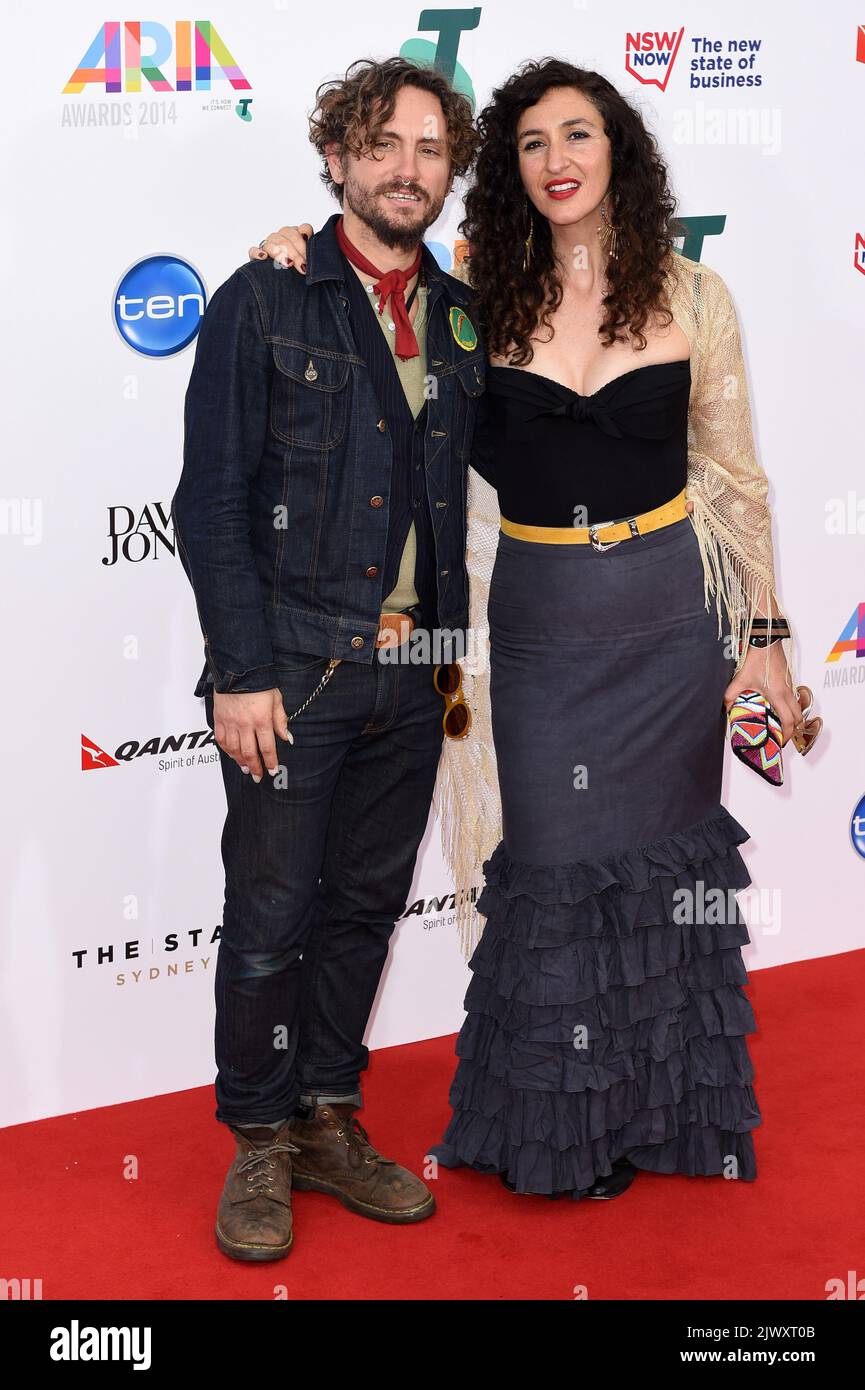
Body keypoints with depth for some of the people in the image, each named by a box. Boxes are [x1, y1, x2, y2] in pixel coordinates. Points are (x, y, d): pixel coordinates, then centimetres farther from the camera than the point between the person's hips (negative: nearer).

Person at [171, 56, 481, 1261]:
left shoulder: (462, 319, 11)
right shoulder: (264, 302, -3)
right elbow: (211, 502, -7)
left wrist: (458, 646, 9)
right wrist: (240, 672, -13)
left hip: (410, 672, 5)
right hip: (293, 669, -5)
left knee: (367, 906, 13)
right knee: (272, 916, 2)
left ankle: (329, 1124, 28)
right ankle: (260, 1146, 20)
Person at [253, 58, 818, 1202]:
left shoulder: (692, 295, -1)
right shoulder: (481, 293, -1)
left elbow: (734, 478, 4)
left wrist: (765, 635, 4)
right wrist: (301, 252, -7)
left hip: (667, 614, 0)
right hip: (539, 622, 0)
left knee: (663, 856, 9)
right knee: (554, 869, 5)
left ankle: (663, 1107, 31)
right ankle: (564, 1123, 27)